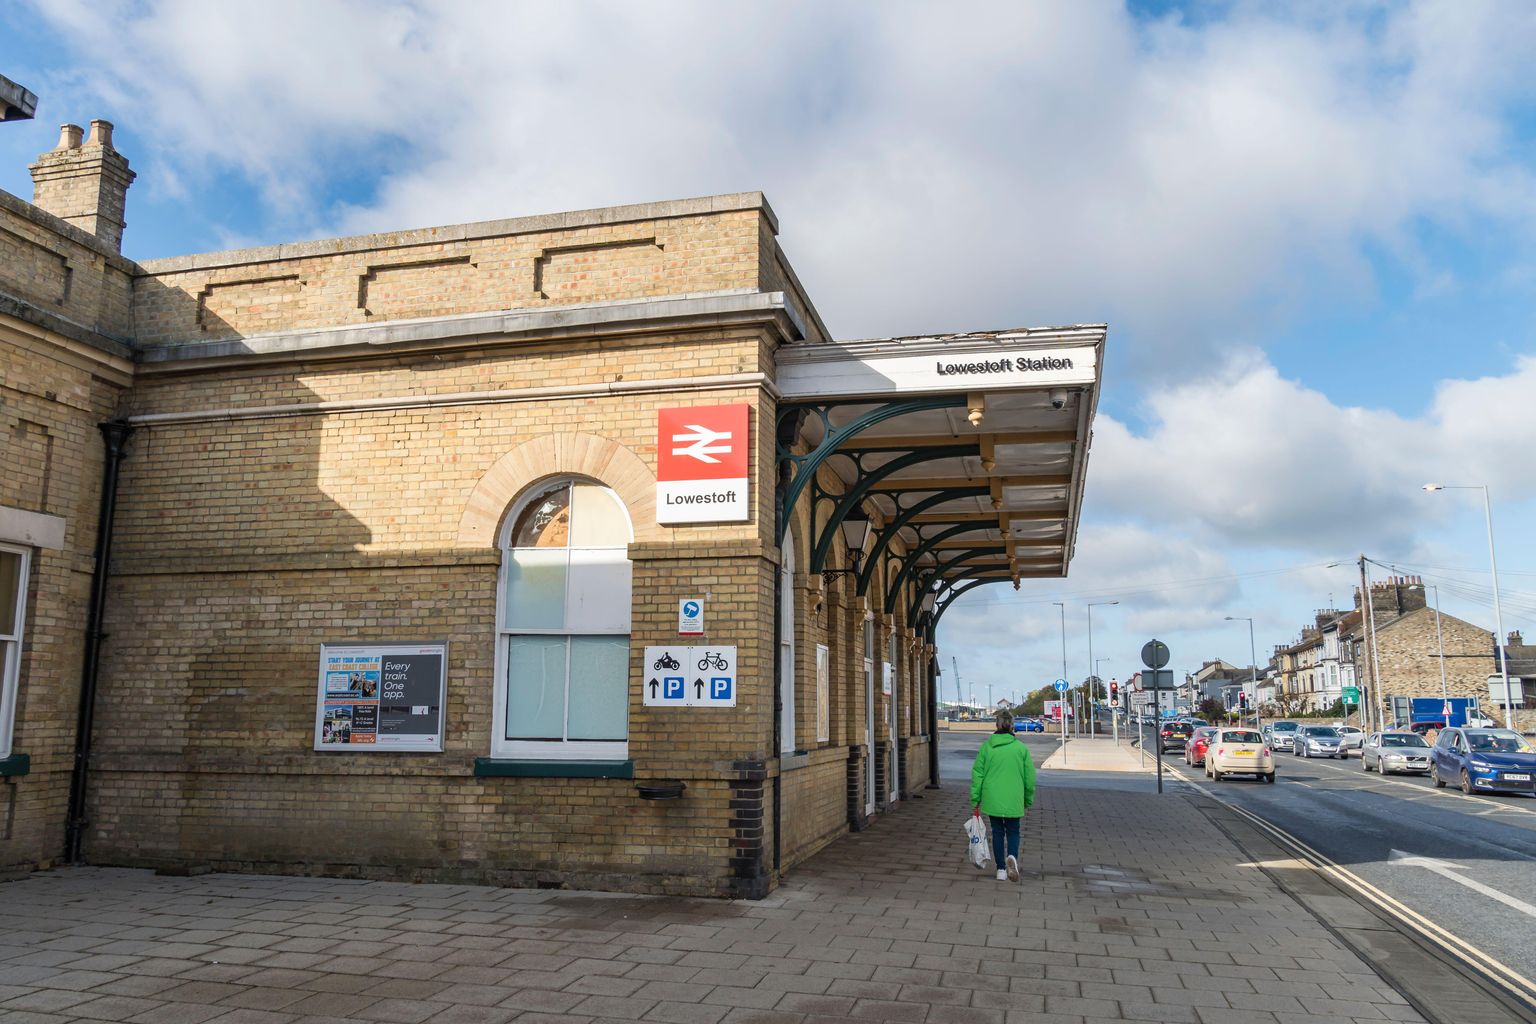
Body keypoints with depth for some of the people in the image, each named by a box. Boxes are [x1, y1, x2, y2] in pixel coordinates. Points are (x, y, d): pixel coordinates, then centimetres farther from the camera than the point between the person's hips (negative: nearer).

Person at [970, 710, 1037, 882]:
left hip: (992, 799, 1)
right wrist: (1028, 799, 14)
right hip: (1014, 800, 0)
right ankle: (1012, 856, -15)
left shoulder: (986, 747, -3)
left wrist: (975, 798, 7)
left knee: (997, 832, 13)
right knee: (1013, 831, 13)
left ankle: (1001, 869, 13)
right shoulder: (1021, 747, -4)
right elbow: (1030, 776, 1)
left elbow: (977, 774, -1)